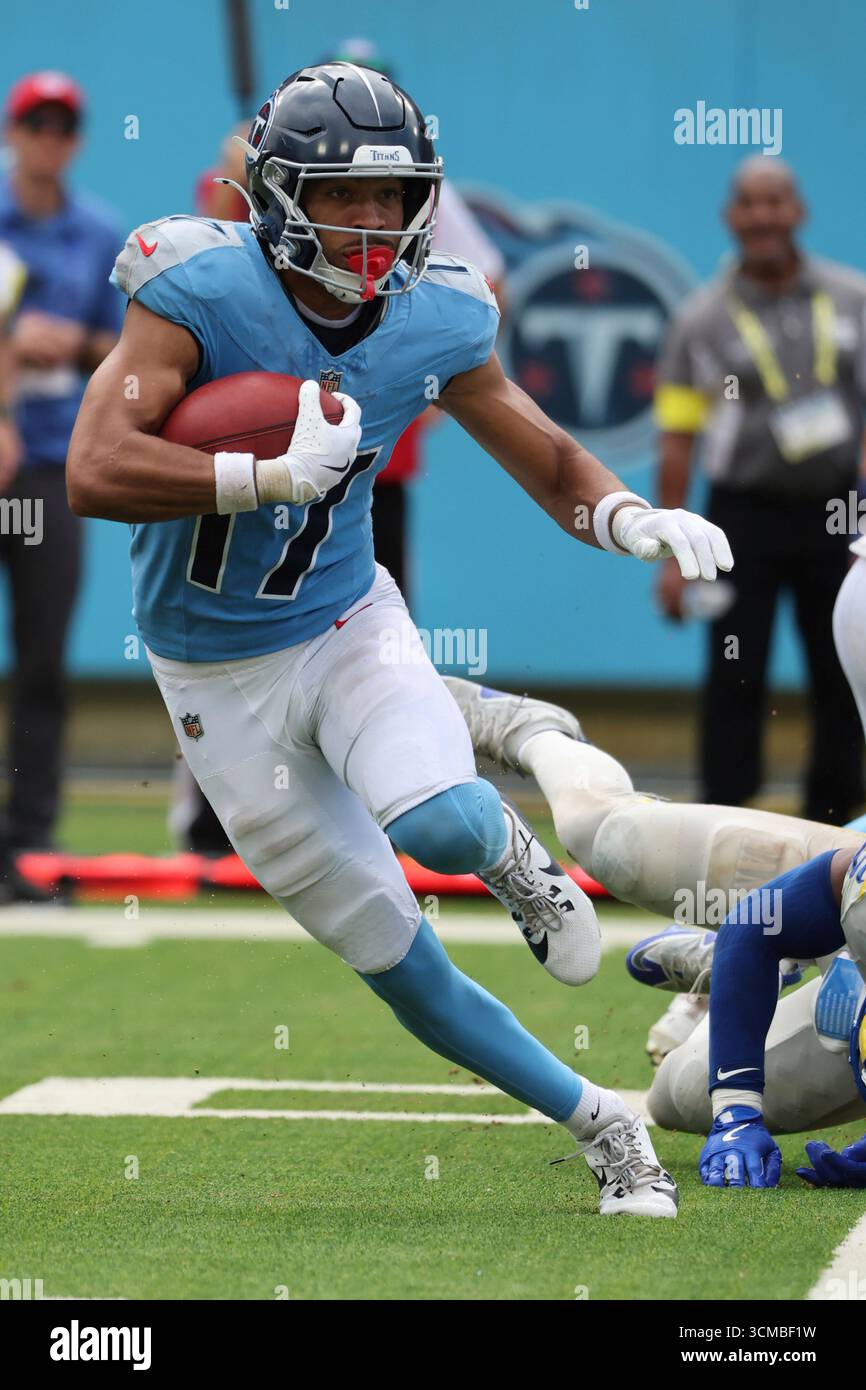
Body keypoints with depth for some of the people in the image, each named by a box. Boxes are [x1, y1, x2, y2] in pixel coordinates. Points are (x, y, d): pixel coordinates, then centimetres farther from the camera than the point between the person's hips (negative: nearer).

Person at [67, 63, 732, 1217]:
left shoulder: (434, 323, -9)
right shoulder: (198, 294, -21)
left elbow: (548, 460, 5)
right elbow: (95, 474, -31)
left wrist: (635, 520, -15)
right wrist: (278, 476, -36)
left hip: (348, 624, 2)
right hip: (221, 678, -1)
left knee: (438, 823, -32)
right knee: (400, 967, 1)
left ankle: (508, 851, 6)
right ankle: (598, 1122, 21)